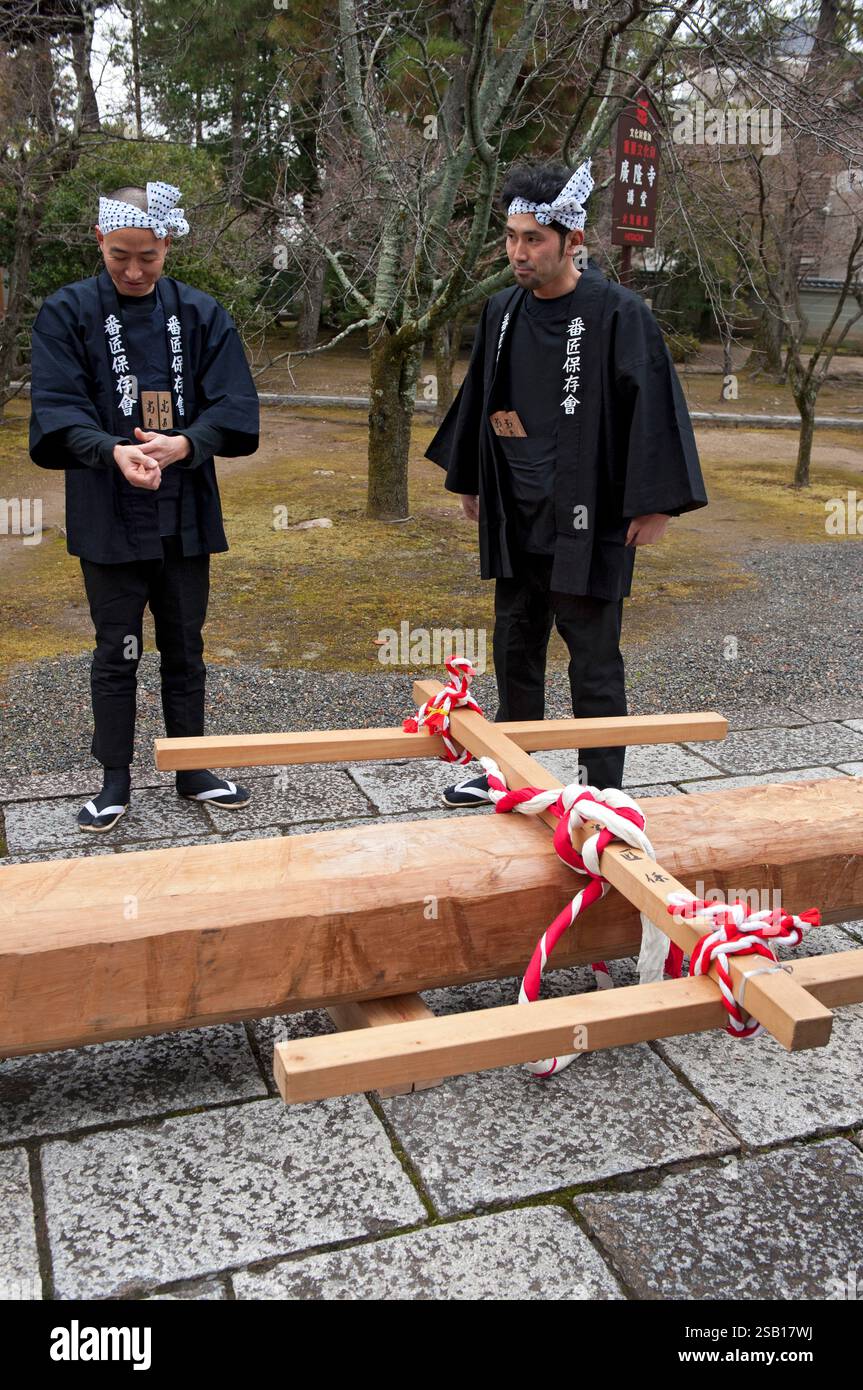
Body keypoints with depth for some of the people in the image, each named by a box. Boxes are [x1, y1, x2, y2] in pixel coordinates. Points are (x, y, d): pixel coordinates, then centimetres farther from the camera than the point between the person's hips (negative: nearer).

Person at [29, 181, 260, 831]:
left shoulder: (201, 314, 4)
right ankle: (115, 781, 19)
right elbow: (57, 410, -9)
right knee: (117, 651, 6)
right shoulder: (67, 313, -1)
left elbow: (234, 408, -3)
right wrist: (114, 452, -29)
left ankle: (191, 768, 26)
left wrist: (183, 444, -22)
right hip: (109, 517, -2)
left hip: (186, 514, 2)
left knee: (185, 647, 12)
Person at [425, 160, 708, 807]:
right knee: (514, 646, 16)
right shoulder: (502, 311, 7)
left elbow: (653, 407, -13)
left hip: (588, 519, -6)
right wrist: (469, 480, 22)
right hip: (515, 516, 7)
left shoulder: (618, 313, -12)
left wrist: (654, 504, -15)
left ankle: (601, 789, 16)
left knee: (593, 658, 2)